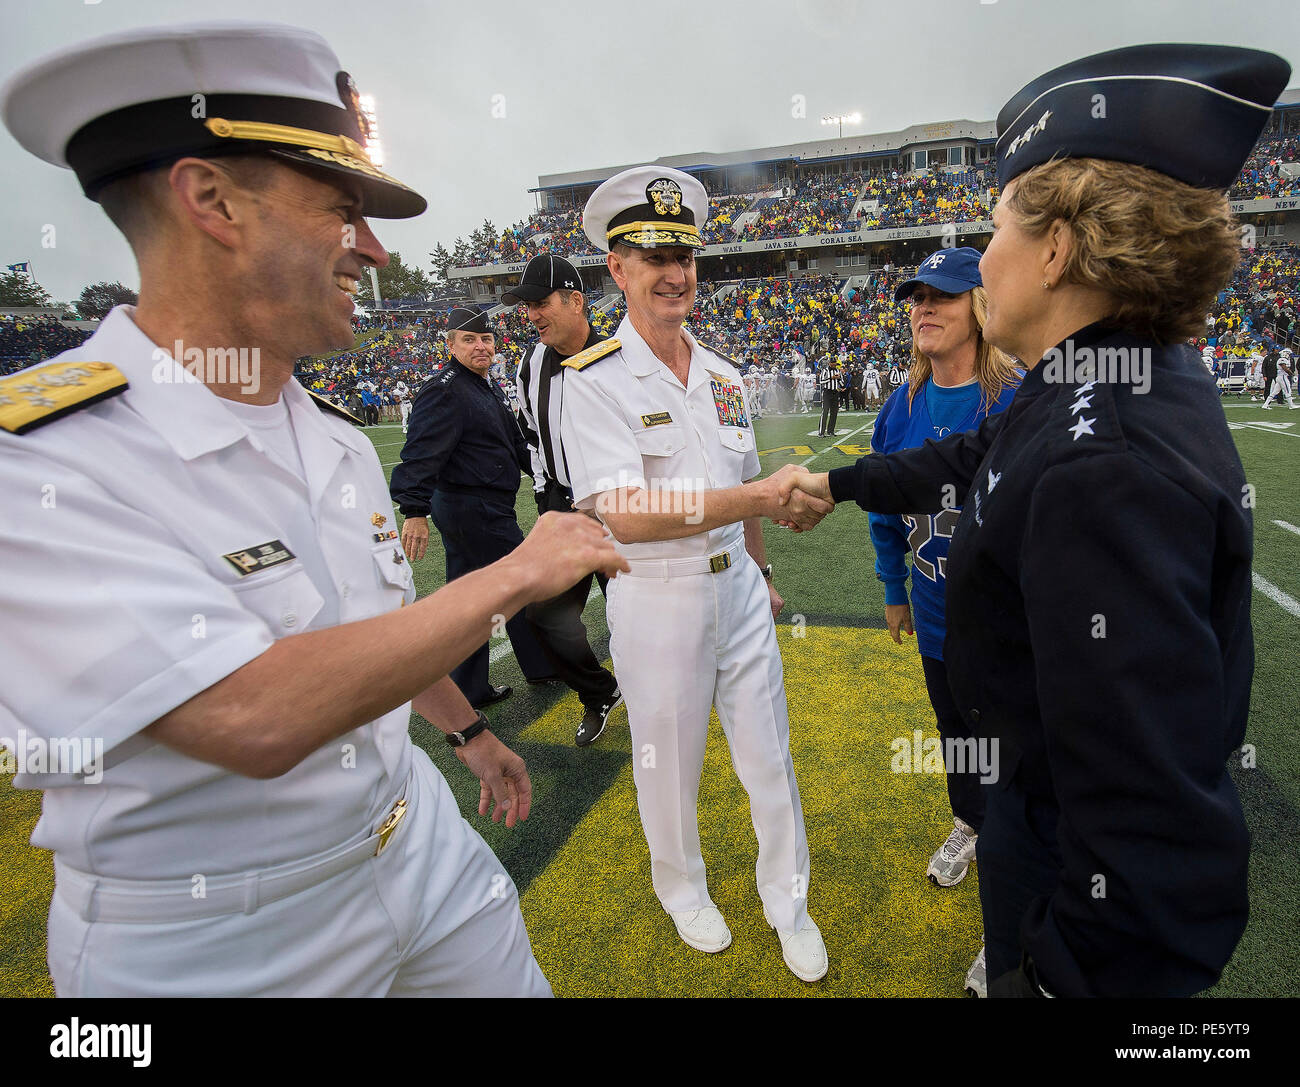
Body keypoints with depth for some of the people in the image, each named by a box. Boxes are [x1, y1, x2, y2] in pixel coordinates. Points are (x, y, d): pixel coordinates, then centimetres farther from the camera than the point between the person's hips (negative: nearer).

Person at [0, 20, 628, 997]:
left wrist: (469, 732, 21)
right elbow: (256, 716, -33)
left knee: (516, 982, 20)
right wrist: (515, 574, -26)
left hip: (419, 846, 6)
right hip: (213, 946, -5)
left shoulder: (338, 438, 1)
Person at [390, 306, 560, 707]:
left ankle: (469, 689, 25)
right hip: (478, 509, -10)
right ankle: (541, 667, 22)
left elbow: (515, 444, 26)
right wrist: (414, 511, -35)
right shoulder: (444, 391, -15)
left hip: (460, 508, 10)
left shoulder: (488, 387, 17)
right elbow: (422, 453, -26)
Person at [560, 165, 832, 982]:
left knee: (770, 755, 15)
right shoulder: (595, 381, -14)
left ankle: (788, 901, 39)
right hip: (656, 601, -5)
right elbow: (625, 514, -28)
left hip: (738, 587, 5)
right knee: (670, 763, 15)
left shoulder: (725, 377, 7)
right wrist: (762, 496, -34)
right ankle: (683, 890, 44)